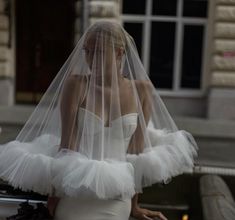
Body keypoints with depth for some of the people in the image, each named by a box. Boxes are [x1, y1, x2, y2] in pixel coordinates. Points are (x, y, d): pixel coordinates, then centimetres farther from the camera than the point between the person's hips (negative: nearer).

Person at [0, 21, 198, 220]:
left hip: (117, 200, 1)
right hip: (75, 193, -1)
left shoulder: (141, 89, -3)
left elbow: (137, 151, 2)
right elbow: (67, 141, -7)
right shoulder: (76, 84, -7)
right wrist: (55, 194, -4)